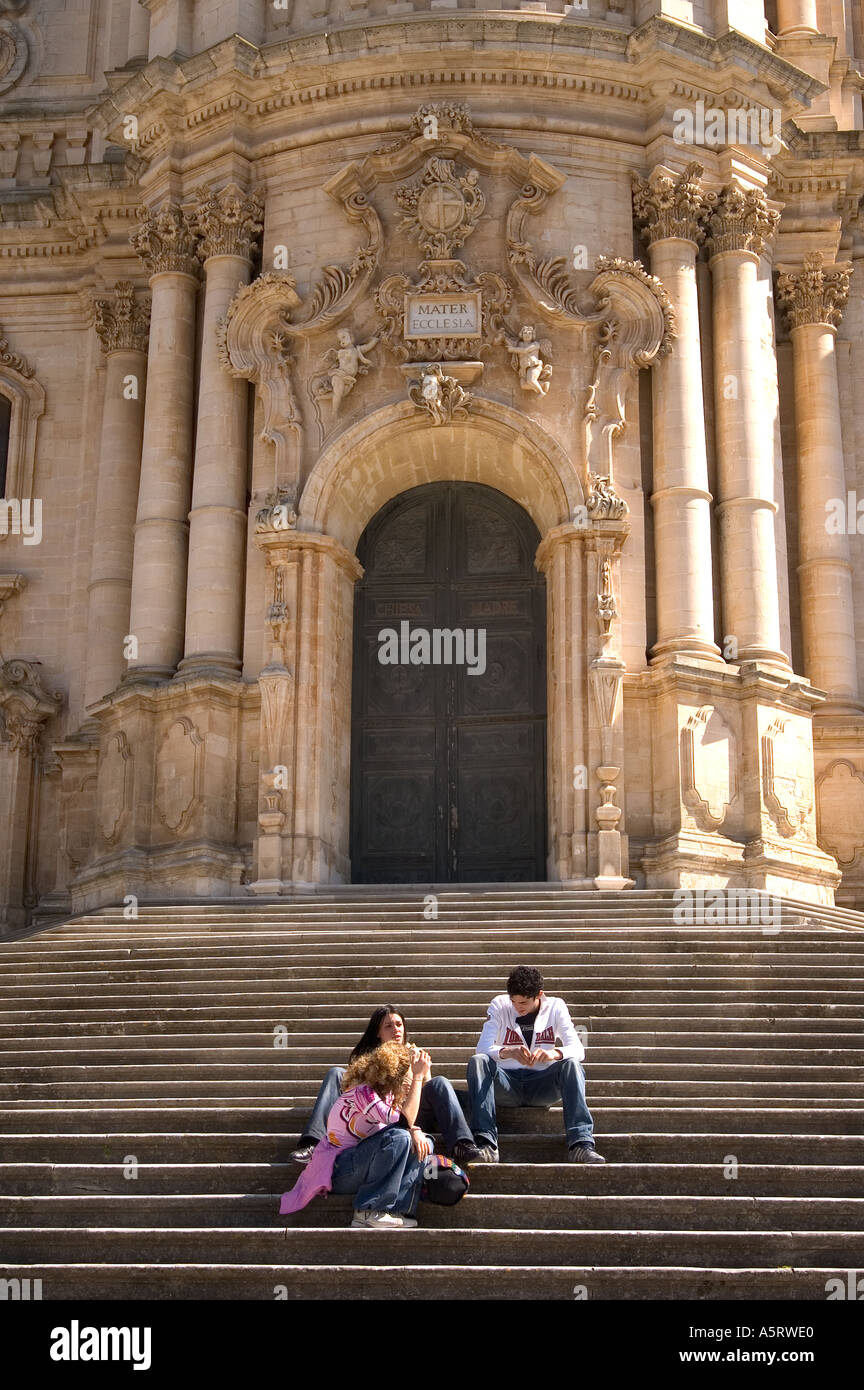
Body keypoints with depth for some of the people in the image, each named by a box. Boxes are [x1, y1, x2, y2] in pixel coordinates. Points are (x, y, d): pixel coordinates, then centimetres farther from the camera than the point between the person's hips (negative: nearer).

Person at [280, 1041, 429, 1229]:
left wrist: (415, 1131, -16)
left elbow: (409, 1122, 8)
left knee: (423, 1143, -3)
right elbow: (401, 1121, -29)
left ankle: (398, 1210, -18)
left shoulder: (385, 1093, 8)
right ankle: (369, 1212, -23)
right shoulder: (362, 1092, -20)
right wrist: (418, 1077, -26)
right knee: (398, 1138, -30)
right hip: (338, 1169, -9)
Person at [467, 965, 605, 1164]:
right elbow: (482, 1048, -13)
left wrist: (554, 1053, -34)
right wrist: (507, 1052, -36)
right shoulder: (500, 1005, 0)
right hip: (507, 1084, 0)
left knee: (571, 1064, -29)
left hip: (541, 1086, 0)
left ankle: (582, 1144, -41)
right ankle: (485, 1144, -41)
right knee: (477, 1061, -29)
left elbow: (578, 1049, -10)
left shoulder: (555, 1007, 1)